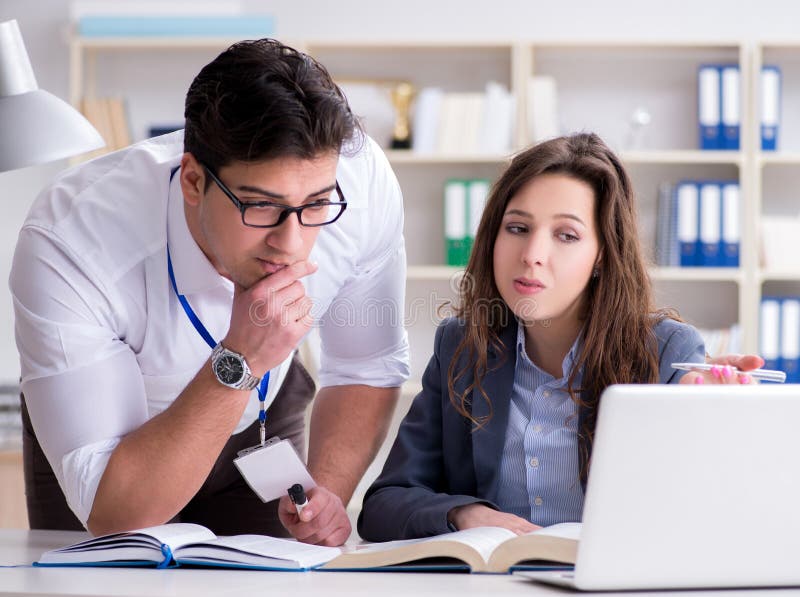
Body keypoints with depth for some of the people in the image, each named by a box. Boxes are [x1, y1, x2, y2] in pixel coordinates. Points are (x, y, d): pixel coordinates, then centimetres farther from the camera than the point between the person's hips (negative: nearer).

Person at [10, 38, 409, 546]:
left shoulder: (363, 181, -27)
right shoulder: (66, 246, -38)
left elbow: (367, 369, -8)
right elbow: (111, 513, -38)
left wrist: (325, 493, -23)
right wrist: (239, 362, -45)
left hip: (261, 423, 1)